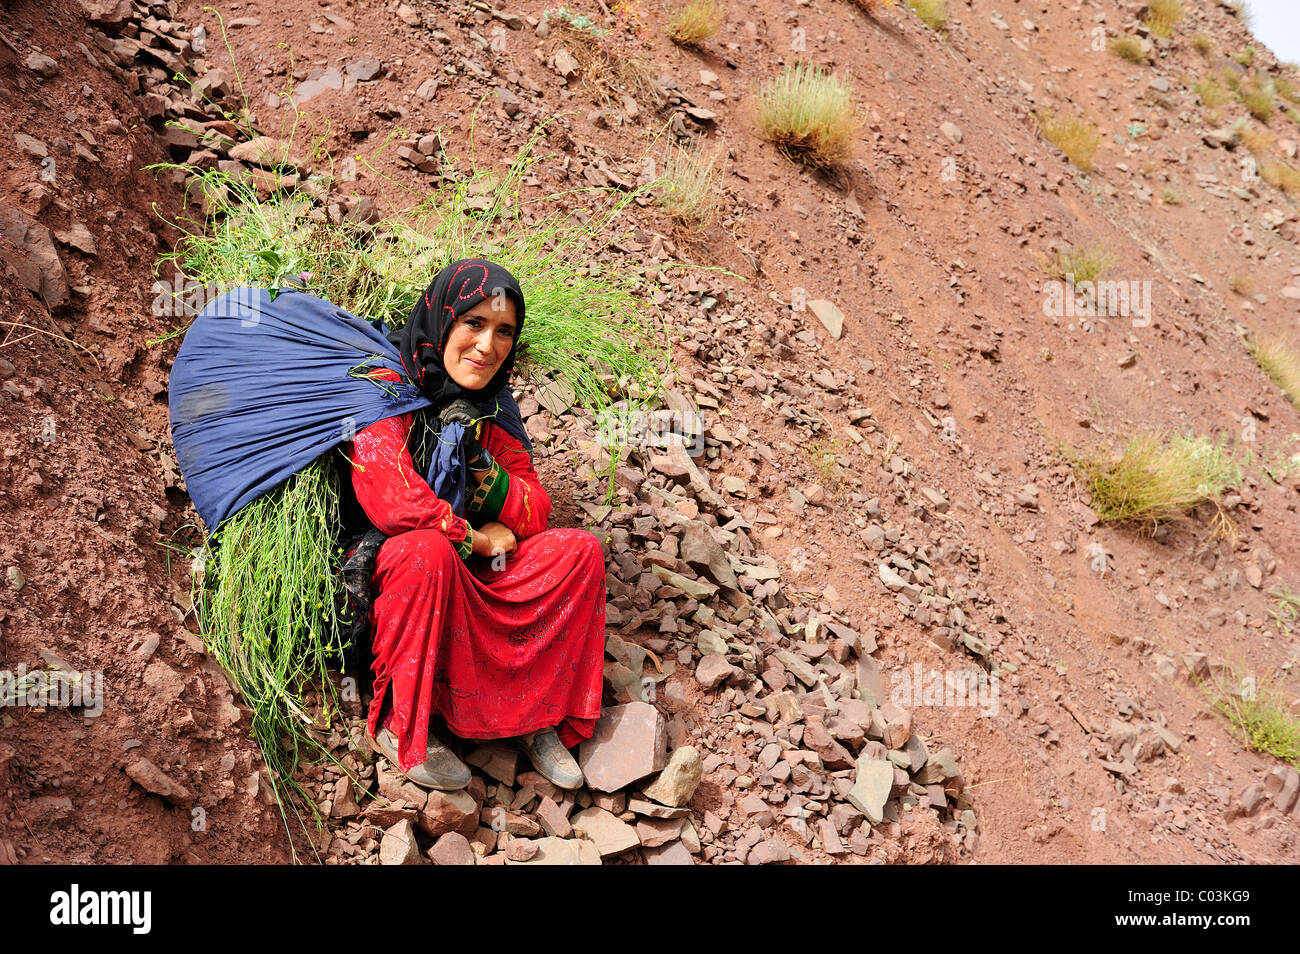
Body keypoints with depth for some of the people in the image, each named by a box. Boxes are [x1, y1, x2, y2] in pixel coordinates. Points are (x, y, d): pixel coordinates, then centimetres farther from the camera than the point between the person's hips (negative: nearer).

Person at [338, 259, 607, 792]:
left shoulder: (490, 406, 6)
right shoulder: (387, 387, -14)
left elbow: (535, 514, 1)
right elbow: (390, 504, -28)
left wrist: (479, 462, -16)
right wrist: (473, 538, -15)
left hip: (464, 576, 6)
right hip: (380, 576, -6)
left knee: (582, 551, -11)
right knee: (429, 551, -38)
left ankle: (537, 717, -6)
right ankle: (398, 728, -20)